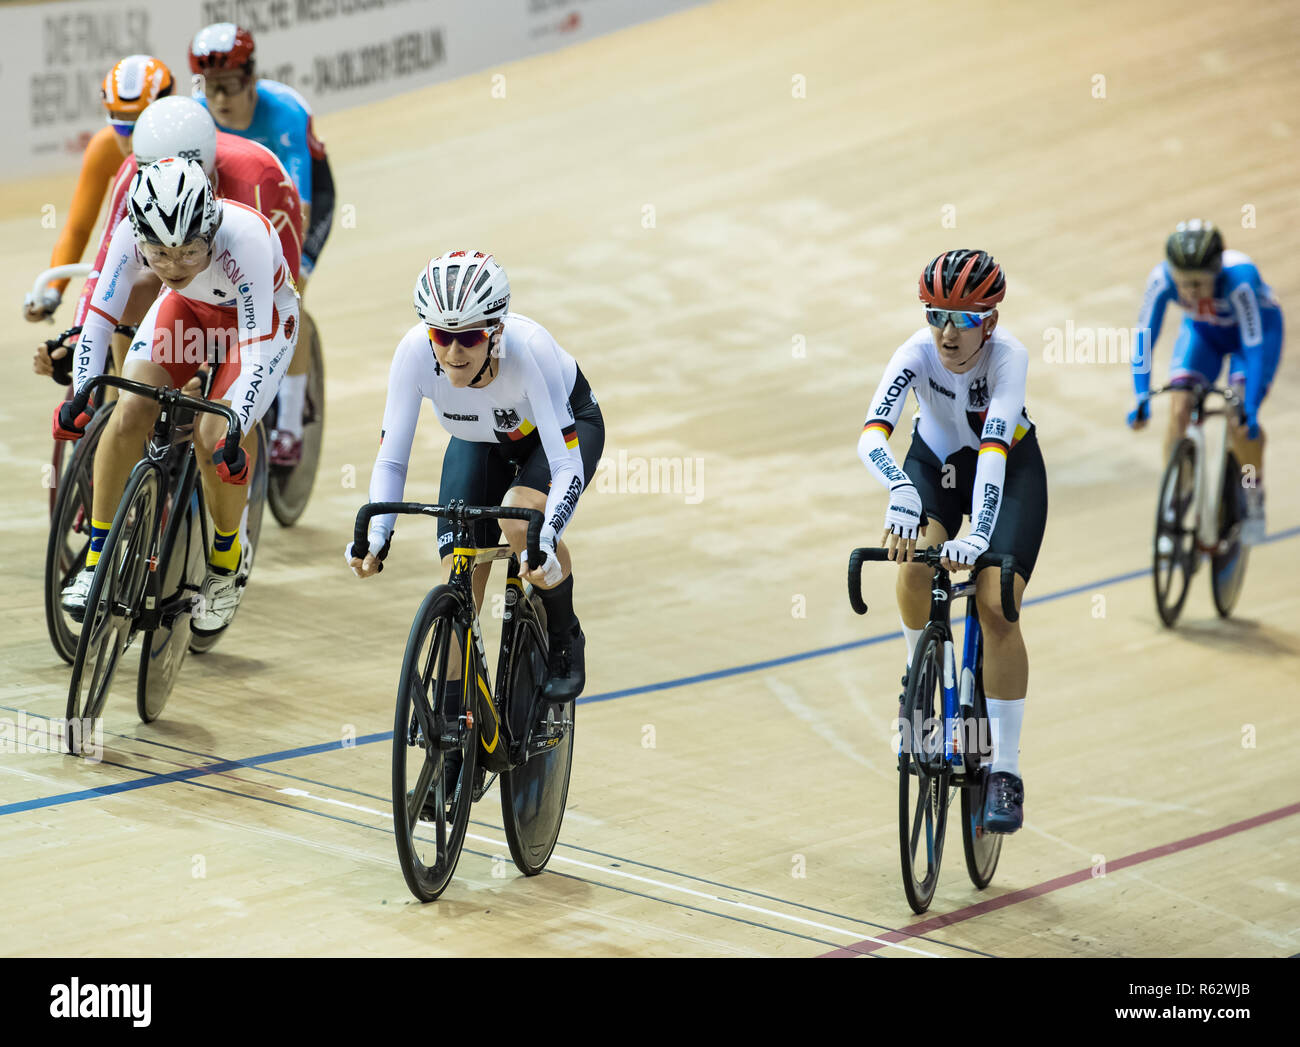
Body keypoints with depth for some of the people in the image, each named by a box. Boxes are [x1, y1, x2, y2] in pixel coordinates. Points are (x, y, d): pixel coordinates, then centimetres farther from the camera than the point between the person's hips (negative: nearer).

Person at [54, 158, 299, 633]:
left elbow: (257, 347, -37)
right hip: (188, 309, 3)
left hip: (260, 319, -3)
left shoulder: (244, 238, -40)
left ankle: (228, 557, 7)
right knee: (130, 411, -19)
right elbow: (100, 314, -20)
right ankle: (95, 560, -5)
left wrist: (234, 432, -45)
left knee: (213, 441, -22)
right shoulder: (131, 233, -30)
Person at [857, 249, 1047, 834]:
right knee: (915, 564, -29)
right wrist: (900, 492, -62)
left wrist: (978, 534, -57)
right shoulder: (917, 354, -28)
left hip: (1011, 469, -1)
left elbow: (994, 448, -43)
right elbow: (872, 435, -42)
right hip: (936, 462, 2)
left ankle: (1005, 771, -10)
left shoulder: (1008, 356, -32)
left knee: (997, 608, -17)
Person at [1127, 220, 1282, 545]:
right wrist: (1141, 398, -35)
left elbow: (1256, 344, -39)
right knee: (1179, 411, -16)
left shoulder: (1239, 279, -42)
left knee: (1240, 420, -22)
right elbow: (1144, 335, -27)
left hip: (1247, 332, -3)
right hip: (1202, 332, 3)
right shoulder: (1161, 279, -33)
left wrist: (1251, 407, -44)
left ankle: (1254, 499, 5)